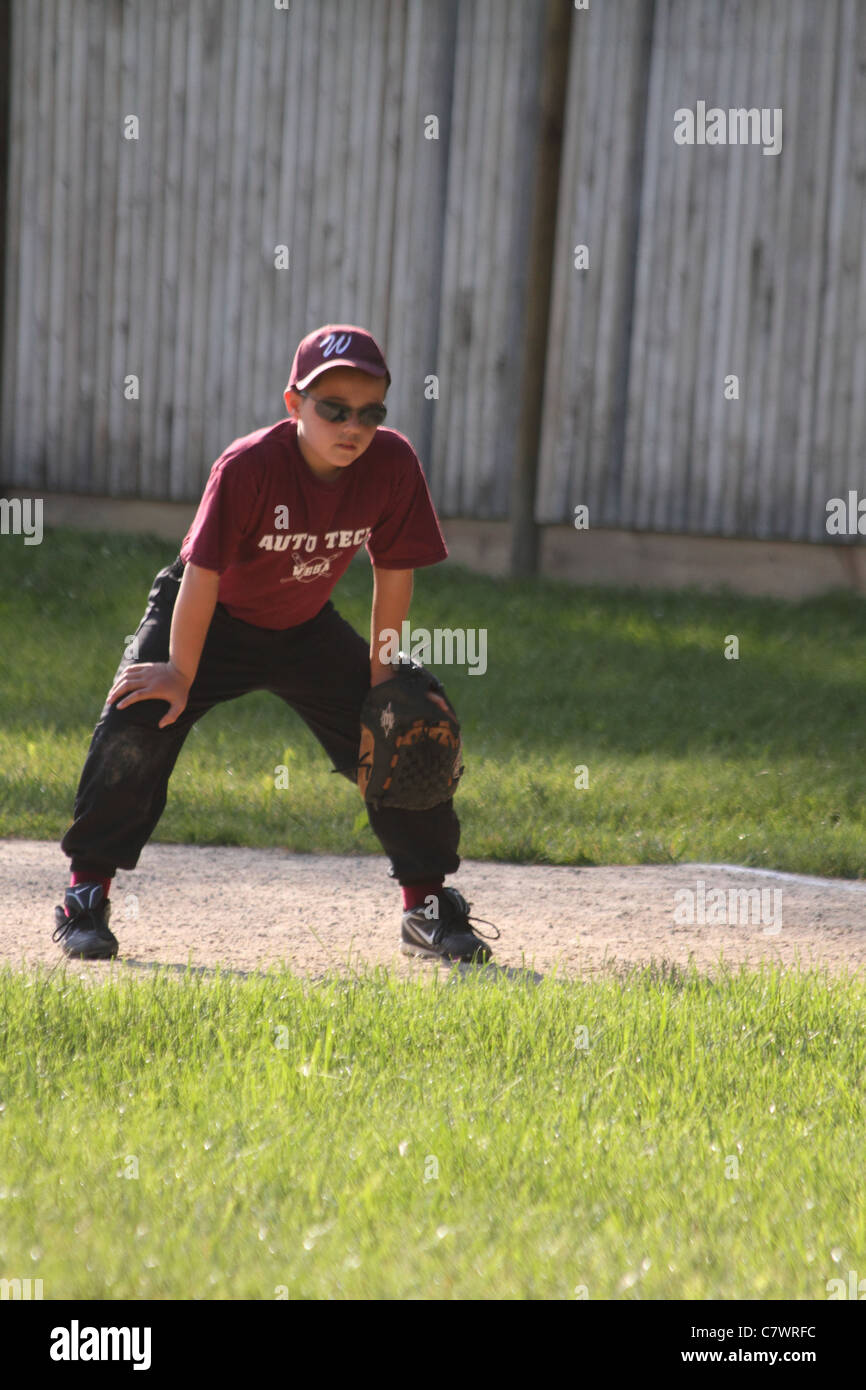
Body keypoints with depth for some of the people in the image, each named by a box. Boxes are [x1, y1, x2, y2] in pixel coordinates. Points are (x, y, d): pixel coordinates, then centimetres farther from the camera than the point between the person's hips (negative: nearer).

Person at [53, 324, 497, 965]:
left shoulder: (393, 464, -22)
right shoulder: (248, 466, -33)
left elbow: (394, 574, -10)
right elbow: (203, 576, -26)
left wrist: (380, 678, -8)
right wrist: (182, 675, -21)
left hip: (307, 627, 4)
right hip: (212, 617, -4)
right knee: (135, 724, -22)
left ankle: (428, 906, 13)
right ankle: (87, 894, -9)